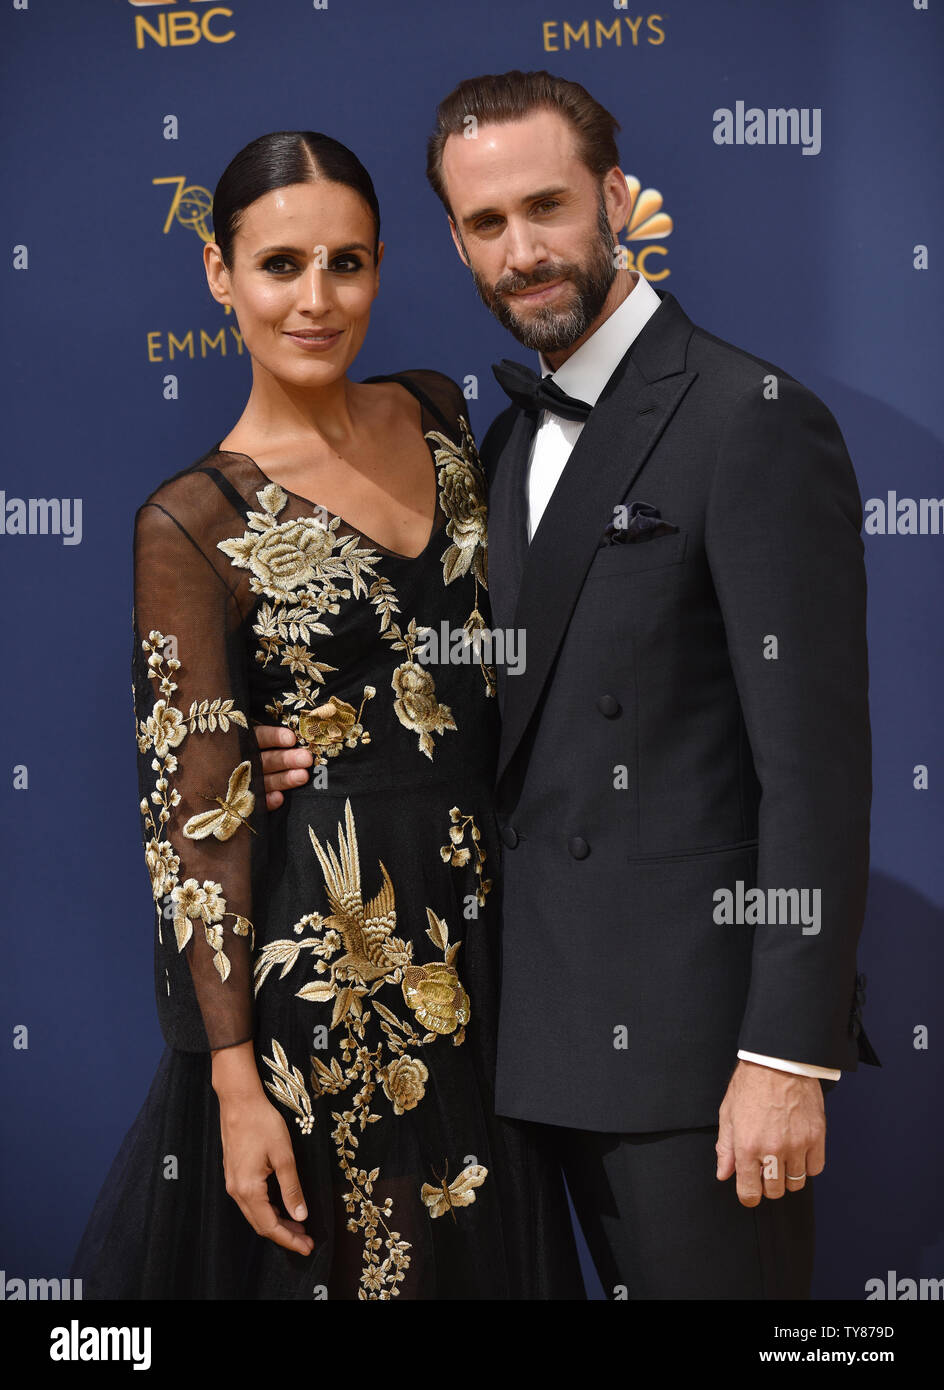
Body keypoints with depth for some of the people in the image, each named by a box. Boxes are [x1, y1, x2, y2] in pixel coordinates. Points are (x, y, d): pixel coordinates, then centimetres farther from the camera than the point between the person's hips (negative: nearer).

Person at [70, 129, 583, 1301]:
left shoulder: (436, 416, 5)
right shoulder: (192, 524, -11)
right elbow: (196, 816, -12)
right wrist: (236, 1080, -15)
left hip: (470, 929, 6)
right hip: (316, 961, -5)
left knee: (482, 1251, 17)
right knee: (328, 1256, 8)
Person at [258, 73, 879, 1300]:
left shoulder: (755, 423, -13)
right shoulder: (513, 440, 14)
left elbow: (814, 762, -17)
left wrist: (788, 1052, -19)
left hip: (696, 1016, -8)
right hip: (565, 1010, 8)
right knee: (630, 1281, 17)